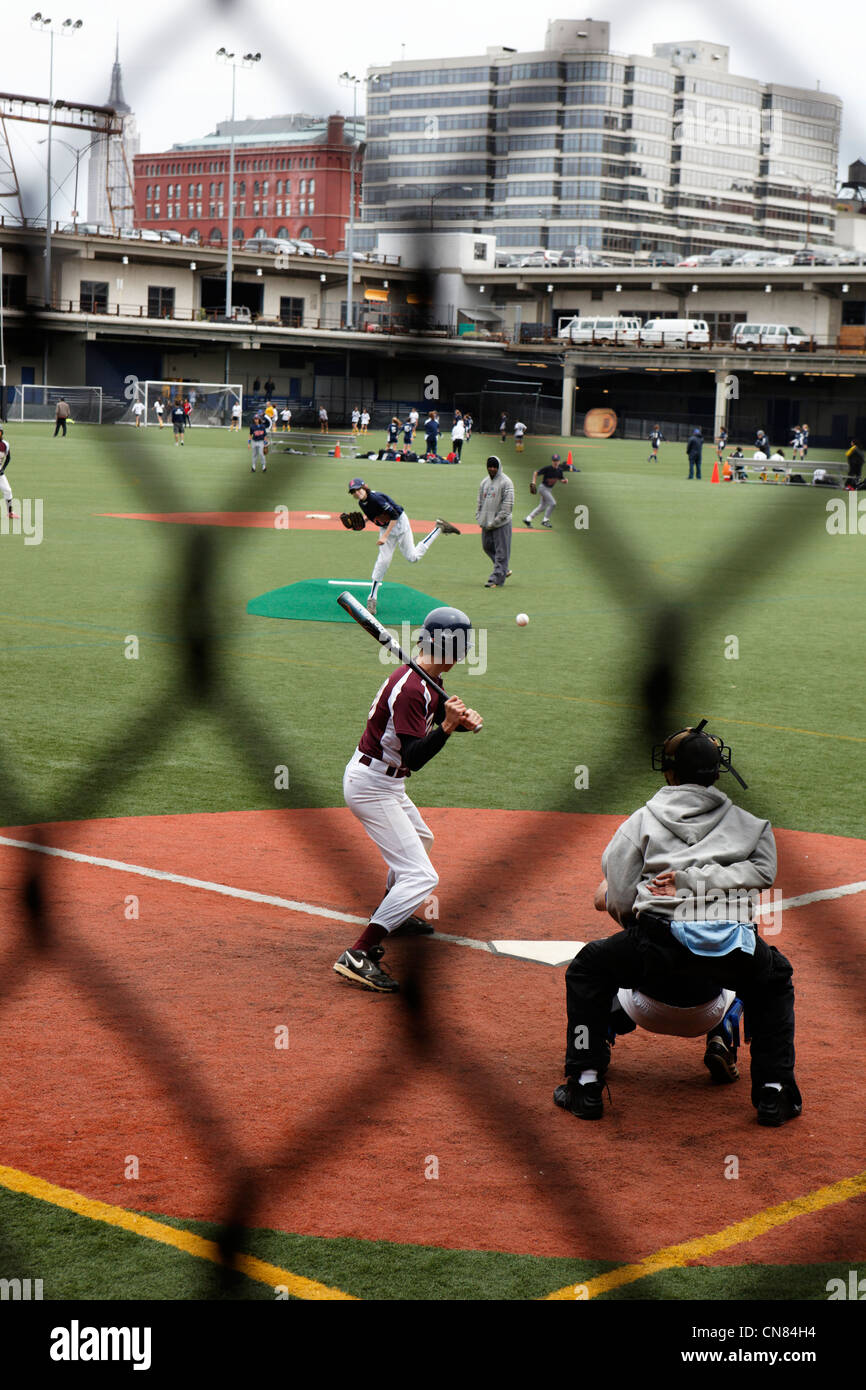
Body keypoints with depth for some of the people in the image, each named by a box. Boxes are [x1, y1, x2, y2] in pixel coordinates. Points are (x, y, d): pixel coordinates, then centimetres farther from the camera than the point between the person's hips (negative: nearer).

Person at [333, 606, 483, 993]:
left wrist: (464, 717, -3)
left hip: (384, 782, 11)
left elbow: (442, 711, 18)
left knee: (420, 839, 35)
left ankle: (393, 914, 54)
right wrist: (447, 726, -40)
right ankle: (358, 956, -26)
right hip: (371, 785, -11)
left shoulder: (429, 680, 5)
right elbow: (414, 757, -29)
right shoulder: (410, 688, -26)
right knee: (421, 876, -18)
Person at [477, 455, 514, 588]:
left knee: (501, 551, -4)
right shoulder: (484, 482, 14)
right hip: (486, 523, 7)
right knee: (487, 547, 13)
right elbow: (480, 501, 19)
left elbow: (508, 504, -14)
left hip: (501, 523, -7)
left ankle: (497, 578, -2)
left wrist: (496, 520, -17)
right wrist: (479, 518, 6)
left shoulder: (506, 482, -8)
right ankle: (504, 570, 29)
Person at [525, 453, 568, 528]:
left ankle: (527, 519, 22)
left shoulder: (559, 470, -1)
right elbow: (536, 473, -13)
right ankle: (545, 520, -5)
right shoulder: (547, 468, -19)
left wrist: (565, 480, -12)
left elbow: (561, 480, 11)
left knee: (542, 507, 13)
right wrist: (533, 482, -23)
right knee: (552, 503, -17)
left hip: (549, 489, 8)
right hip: (543, 487, -8)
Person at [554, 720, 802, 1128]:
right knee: (775, 978, 36)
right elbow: (763, 872, 2)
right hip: (734, 954, 2)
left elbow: (619, 901, 9)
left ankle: (585, 1086, 18)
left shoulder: (641, 821, 15)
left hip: (659, 946, -2)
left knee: (586, 969, 27)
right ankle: (774, 1094, 25)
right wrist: (696, 879, 0)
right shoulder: (750, 825, 21)